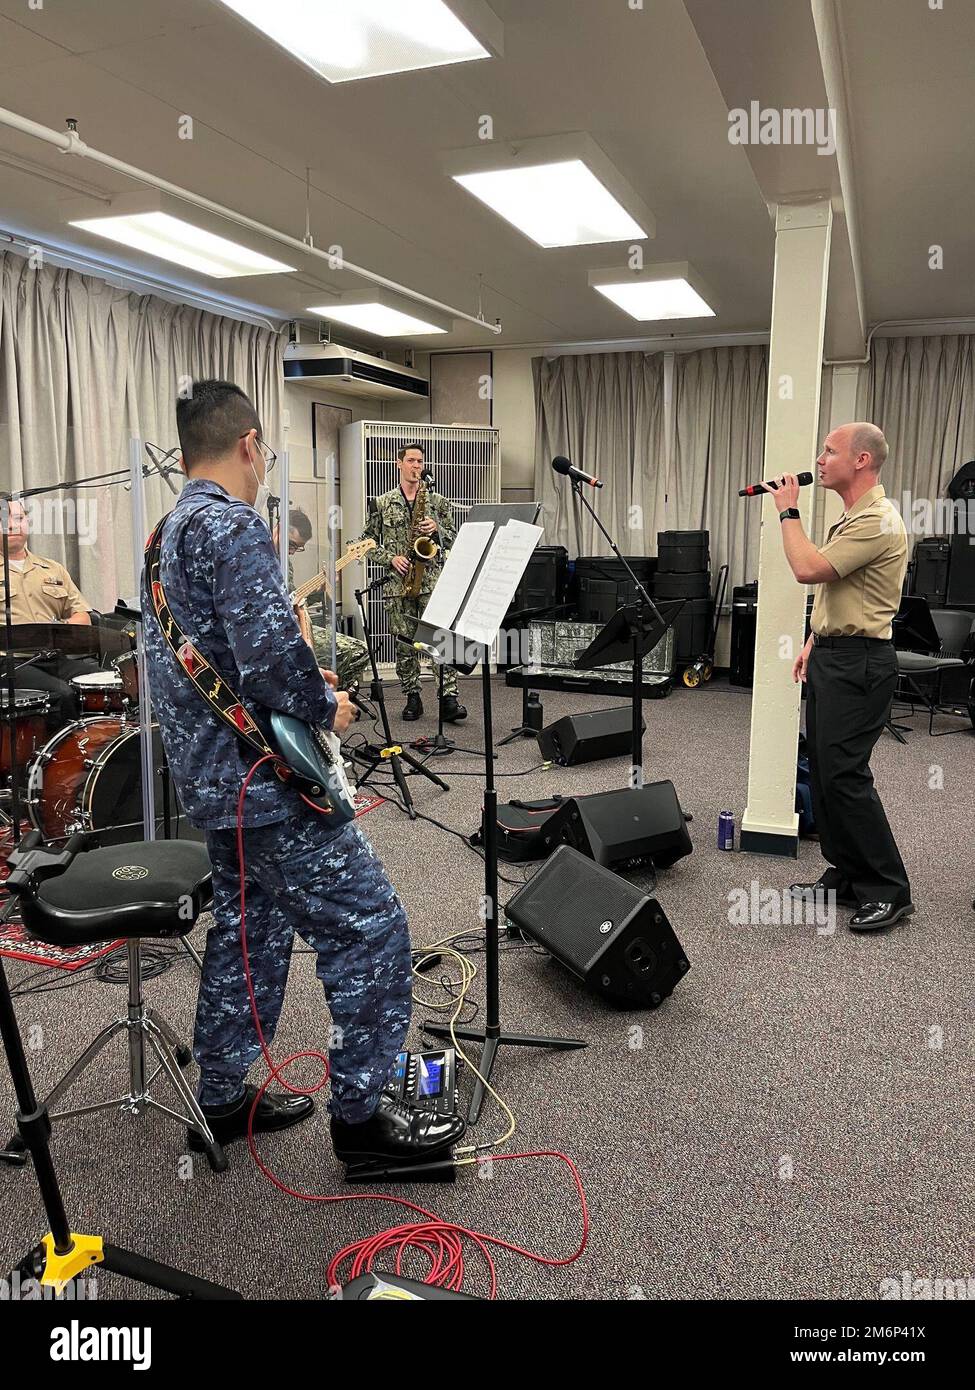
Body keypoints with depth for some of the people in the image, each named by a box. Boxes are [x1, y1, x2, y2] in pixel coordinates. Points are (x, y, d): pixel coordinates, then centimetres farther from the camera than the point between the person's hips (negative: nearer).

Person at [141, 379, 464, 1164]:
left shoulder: (169, 534, 15)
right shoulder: (234, 527, -17)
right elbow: (270, 654, -28)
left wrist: (301, 685, 19)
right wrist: (326, 707, -10)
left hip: (212, 776, 11)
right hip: (266, 781, -10)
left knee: (248, 930, 20)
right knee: (370, 929, -2)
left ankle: (222, 1099, 31)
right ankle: (360, 1113, 9)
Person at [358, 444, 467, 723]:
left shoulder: (438, 501, 10)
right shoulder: (382, 503, 8)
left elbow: (453, 539, 10)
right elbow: (368, 541, 8)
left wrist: (437, 530, -10)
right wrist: (390, 558, -7)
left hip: (433, 579, -1)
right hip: (399, 580, 1)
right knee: (405, 641, 4)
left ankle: (449, 699, -12)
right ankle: (412, 698, 14)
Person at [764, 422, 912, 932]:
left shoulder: (878, 522, -17)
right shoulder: (850, 518, 17)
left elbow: (808, 570, -25)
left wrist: (788, 510, -13)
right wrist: (814, 642, 19)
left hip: (858, 663, -10)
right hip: (830, 657, 10)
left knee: (844, 774, -10)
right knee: (823, 771, 11)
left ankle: (888, 890, 1)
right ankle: (845, 876, 20)